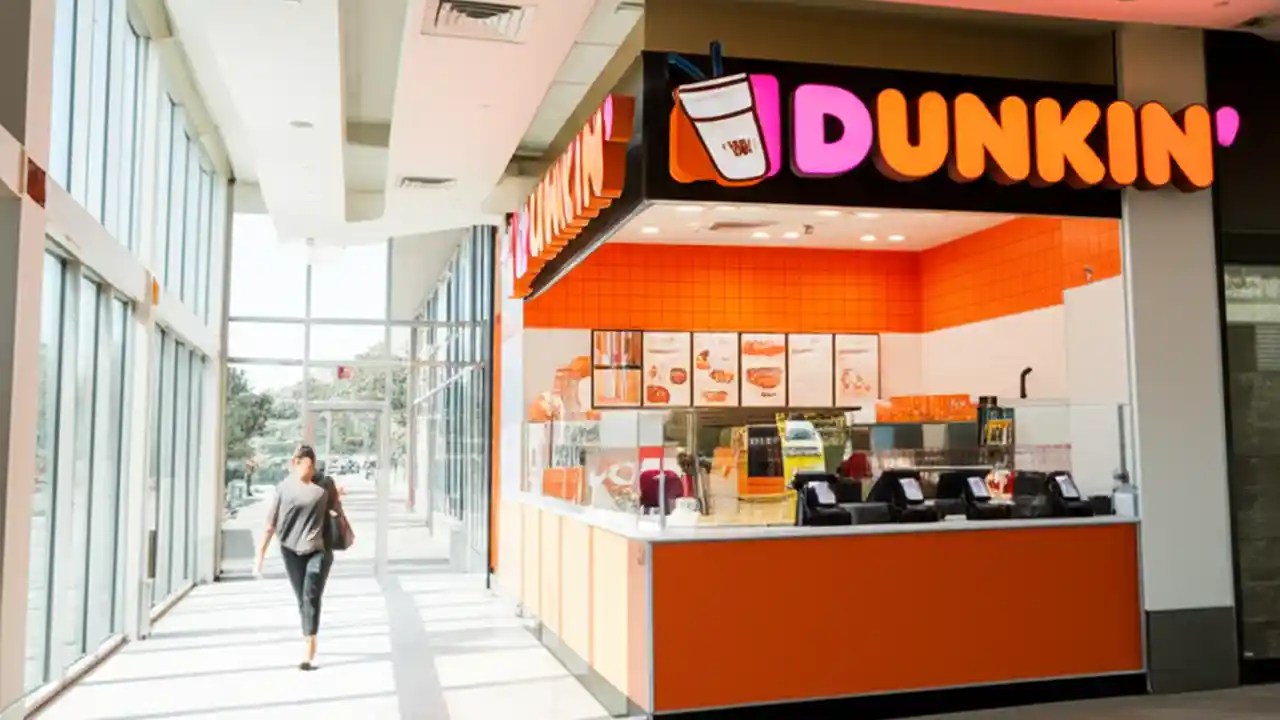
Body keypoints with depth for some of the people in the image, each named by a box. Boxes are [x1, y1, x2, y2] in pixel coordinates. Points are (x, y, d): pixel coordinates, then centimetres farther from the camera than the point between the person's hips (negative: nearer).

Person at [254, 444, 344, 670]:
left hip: (319, 549, -1)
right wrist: (260, 556, -5)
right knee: (302, 599, 10)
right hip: (291, 550, 1)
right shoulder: (285, 487, -6)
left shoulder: (325, 484, -5)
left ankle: (309, 649, -9)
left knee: (311, 597, -12)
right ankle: (310, 644, 28)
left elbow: (336, 509, 12)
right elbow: (271, 523, -4)